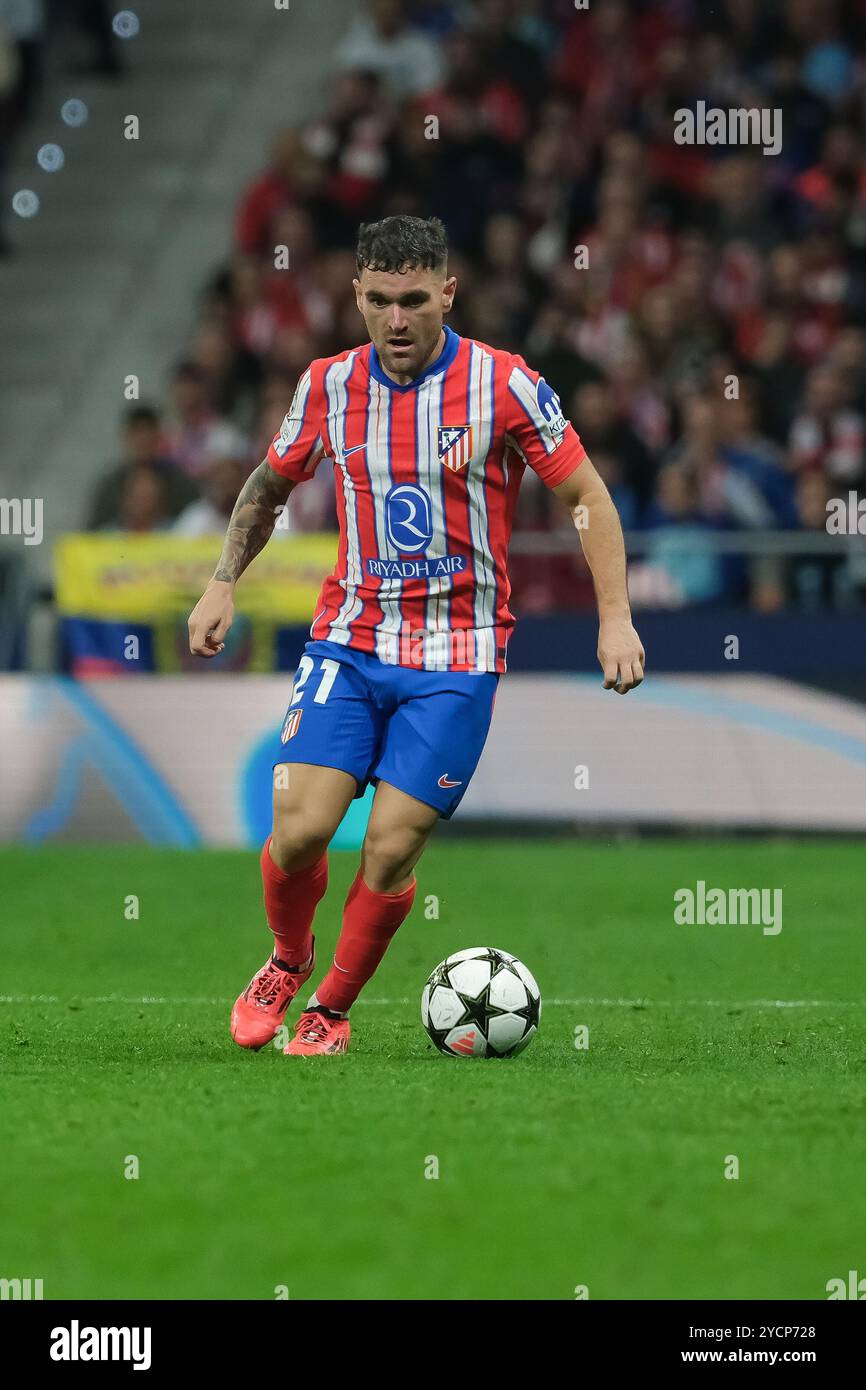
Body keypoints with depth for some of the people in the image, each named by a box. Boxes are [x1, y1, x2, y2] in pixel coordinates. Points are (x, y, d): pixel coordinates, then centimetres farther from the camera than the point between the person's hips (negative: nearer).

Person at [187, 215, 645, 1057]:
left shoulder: (503, 385, -9)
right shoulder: (328, 386, 1)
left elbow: (586, 496, -2)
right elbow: (269, 485, 18)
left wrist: (615, 617, -9)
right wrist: (223, 583, 8)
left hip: (457, 657, -2)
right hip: (348, 640, 2)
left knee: (391, 847, -8)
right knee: (298, 830, -9)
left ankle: (332, 1010, 15)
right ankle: (287, 962, 22)